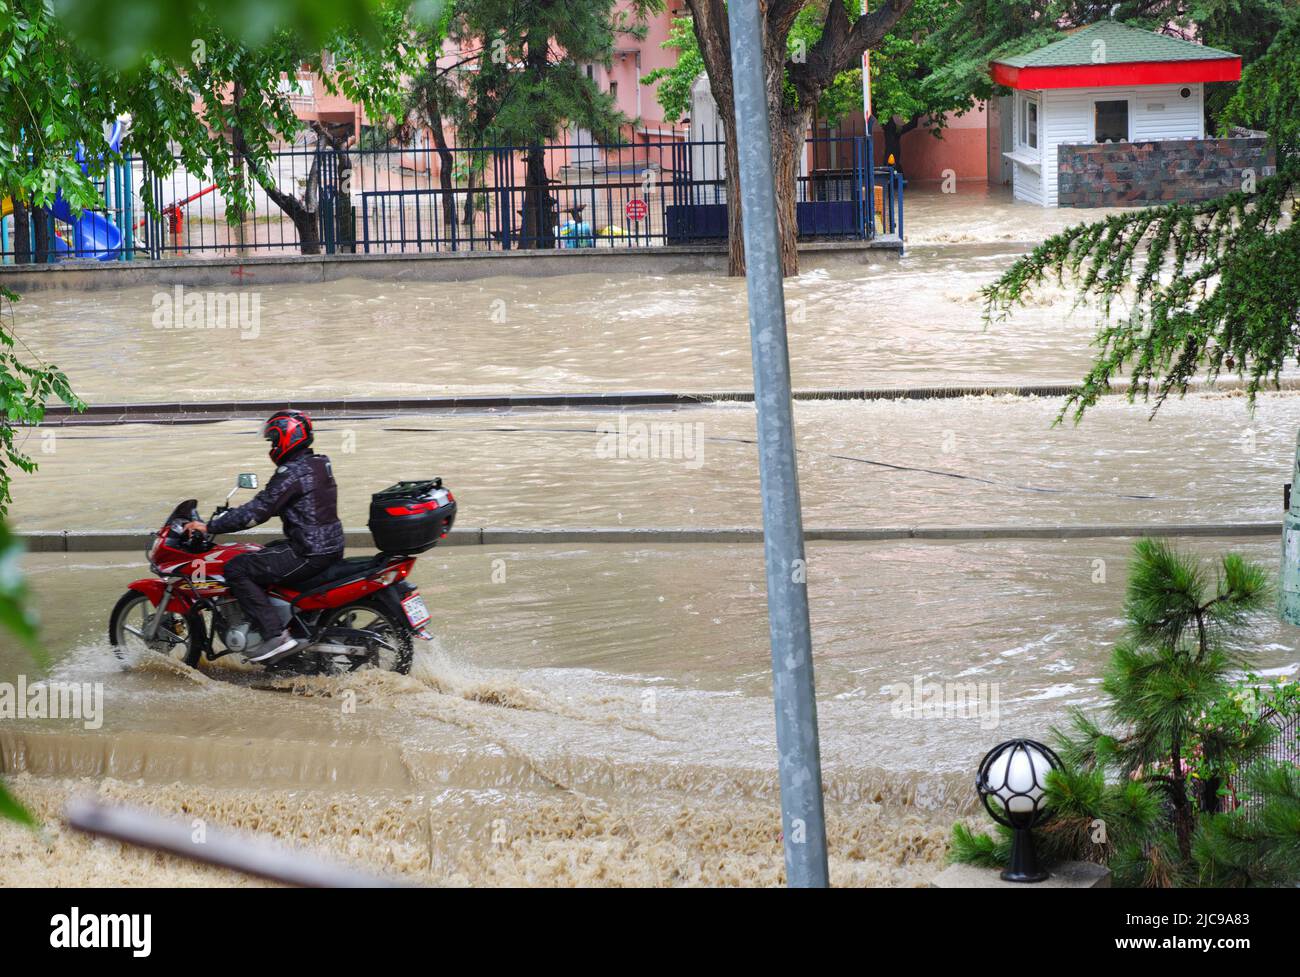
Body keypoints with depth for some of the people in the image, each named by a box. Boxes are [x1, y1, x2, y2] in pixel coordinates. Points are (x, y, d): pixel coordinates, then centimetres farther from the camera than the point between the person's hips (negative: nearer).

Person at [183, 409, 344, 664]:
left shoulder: (292, 473, -16)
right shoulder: (318, 464, 14)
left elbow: (258, 511, -19)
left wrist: (210, 526, -13)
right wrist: (227, 515, 24)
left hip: (309, 554, -10)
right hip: (331, 547, 10)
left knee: (236, 569, -9)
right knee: (264, 555, 31)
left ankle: (275, 635, -16)